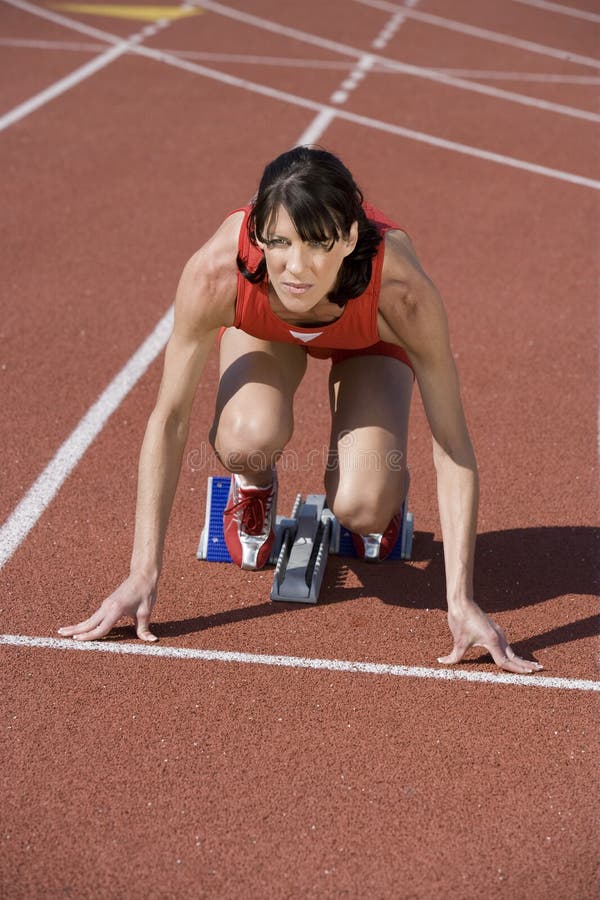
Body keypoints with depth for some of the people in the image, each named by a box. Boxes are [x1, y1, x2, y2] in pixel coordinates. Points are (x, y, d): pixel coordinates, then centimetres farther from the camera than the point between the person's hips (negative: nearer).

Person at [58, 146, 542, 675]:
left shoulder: (401, 290, -42)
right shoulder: (216, 270, -40)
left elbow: (453, 447, -34)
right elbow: (168, 420, -29)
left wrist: (461, 602, -36)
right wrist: (143, 577, -29)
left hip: (367, 336, 0)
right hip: (262, 325, 1)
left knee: (360, 506, -24)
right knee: (248, 440, -32)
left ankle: (385, 489, 15)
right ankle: (253, 490, 6)